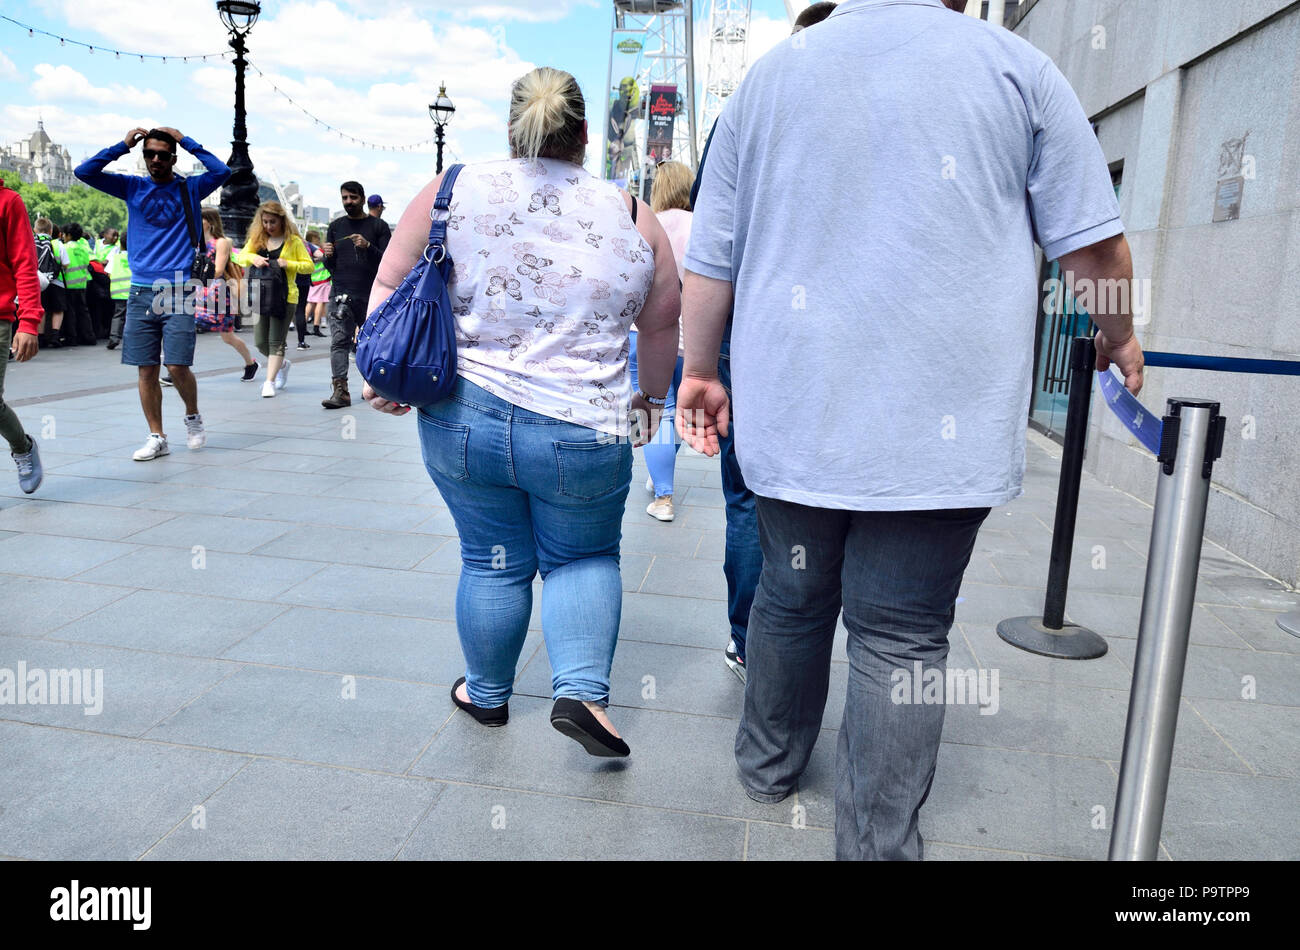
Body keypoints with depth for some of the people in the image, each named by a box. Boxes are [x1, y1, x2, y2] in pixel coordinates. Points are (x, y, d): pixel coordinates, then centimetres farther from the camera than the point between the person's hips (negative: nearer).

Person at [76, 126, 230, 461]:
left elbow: (222, 172, -9)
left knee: (177, 366, -9)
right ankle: (157, 437, 11)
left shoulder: (189, 188, 7)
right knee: (146, 369, 2)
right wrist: (123, 146, 1)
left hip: (178, 292, -3)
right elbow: (84, 172, 5)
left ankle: (193, 417, 18)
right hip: (141, 292, 3)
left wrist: (186, 141, -4)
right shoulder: (133, 187, 12)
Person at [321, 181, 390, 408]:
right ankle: (340, 390, -17)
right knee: (339, 341, -12)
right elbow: (330, 266, 18)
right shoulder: (335, 226, 15)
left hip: (371, 295, -1)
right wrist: (329, 255, -5)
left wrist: (368, 246, -17)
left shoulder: (378, 226, 5)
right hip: (341, 293, 2)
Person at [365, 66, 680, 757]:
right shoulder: (631, 217, 0)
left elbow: (391, 282, 3)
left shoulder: (455, 190, 2)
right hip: (582, 435, -1)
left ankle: (487, 694, 34)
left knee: (492, 561, 17)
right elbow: (664, 321, 8)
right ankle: (580, 692, 4)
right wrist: (650, 397, 21)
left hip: (461, 419, 2)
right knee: (584, 558, 19)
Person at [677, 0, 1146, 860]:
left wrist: (702, 370, 21)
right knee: (901, 634, 5)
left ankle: (770, 764, 37)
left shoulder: (766, 77, 11)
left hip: (792, 416, 3)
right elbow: (1094, 243, 5)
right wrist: (1119, 335, 22)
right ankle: (878, 842, 14)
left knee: (791, 597, 19)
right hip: (939, 425, -2)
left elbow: (711, 261, 10)